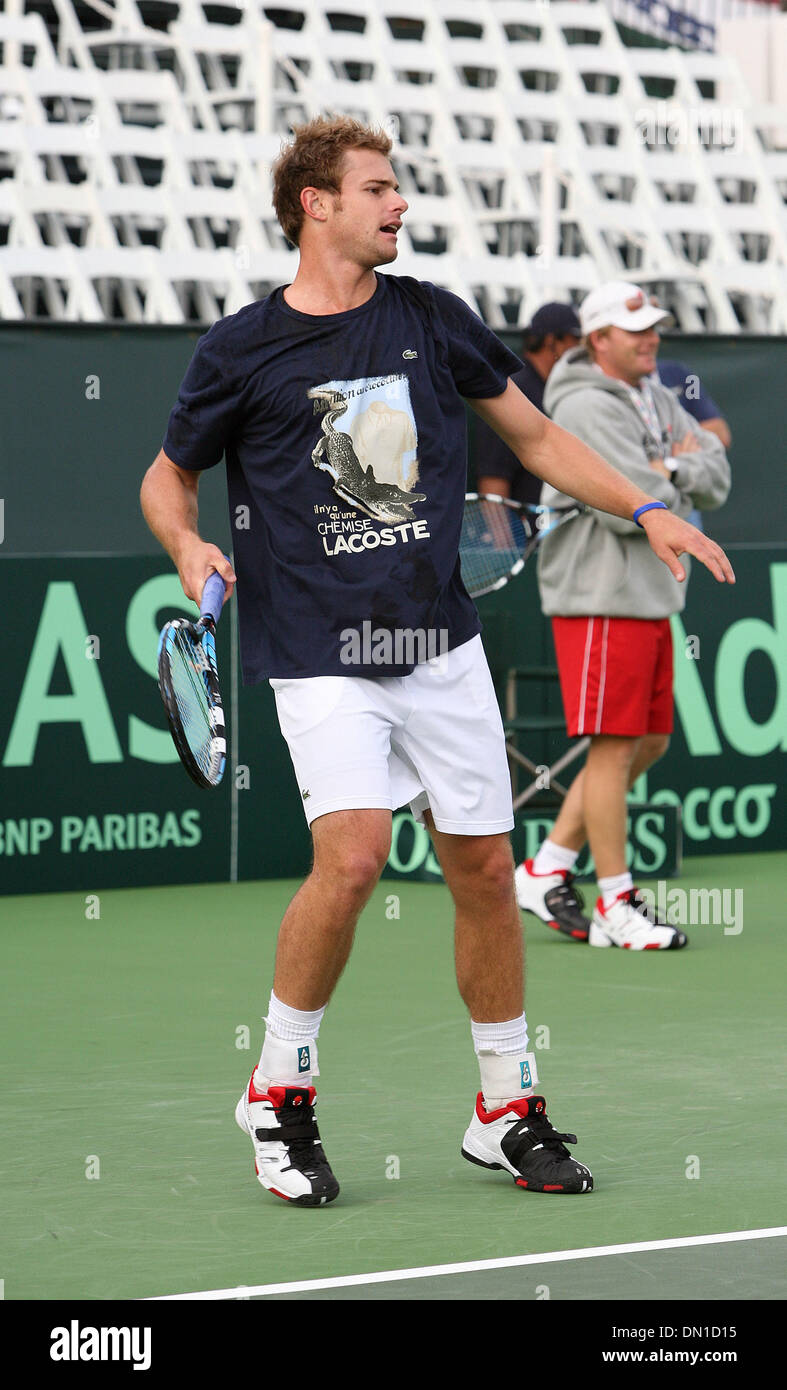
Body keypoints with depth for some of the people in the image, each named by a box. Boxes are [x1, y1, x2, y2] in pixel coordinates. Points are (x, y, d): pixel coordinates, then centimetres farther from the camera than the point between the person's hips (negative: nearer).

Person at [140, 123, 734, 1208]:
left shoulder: (433, 319, 7)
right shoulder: (241, 351, -2)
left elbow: (535, 436, 18)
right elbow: (169, 475, 11)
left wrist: (646, 510, 10)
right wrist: (187, 542, -10)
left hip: (441, 644, 4)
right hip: (319, 658, -4)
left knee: (485, 870, 5)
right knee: (353, 854, -22)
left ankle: (508, 1111, 21)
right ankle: (279, 1092, -3)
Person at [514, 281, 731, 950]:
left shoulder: (658, 402, 15)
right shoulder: (585, 408, -14)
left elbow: (718, 476, 9)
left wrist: (670, 470, -10)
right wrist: (674, 484, -3)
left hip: (653, 598, 10)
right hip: (601, 599, -10)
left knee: (648, 744, 12)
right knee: (614, 748, -5)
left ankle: (546, 871, 20)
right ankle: (618, 904, 1)